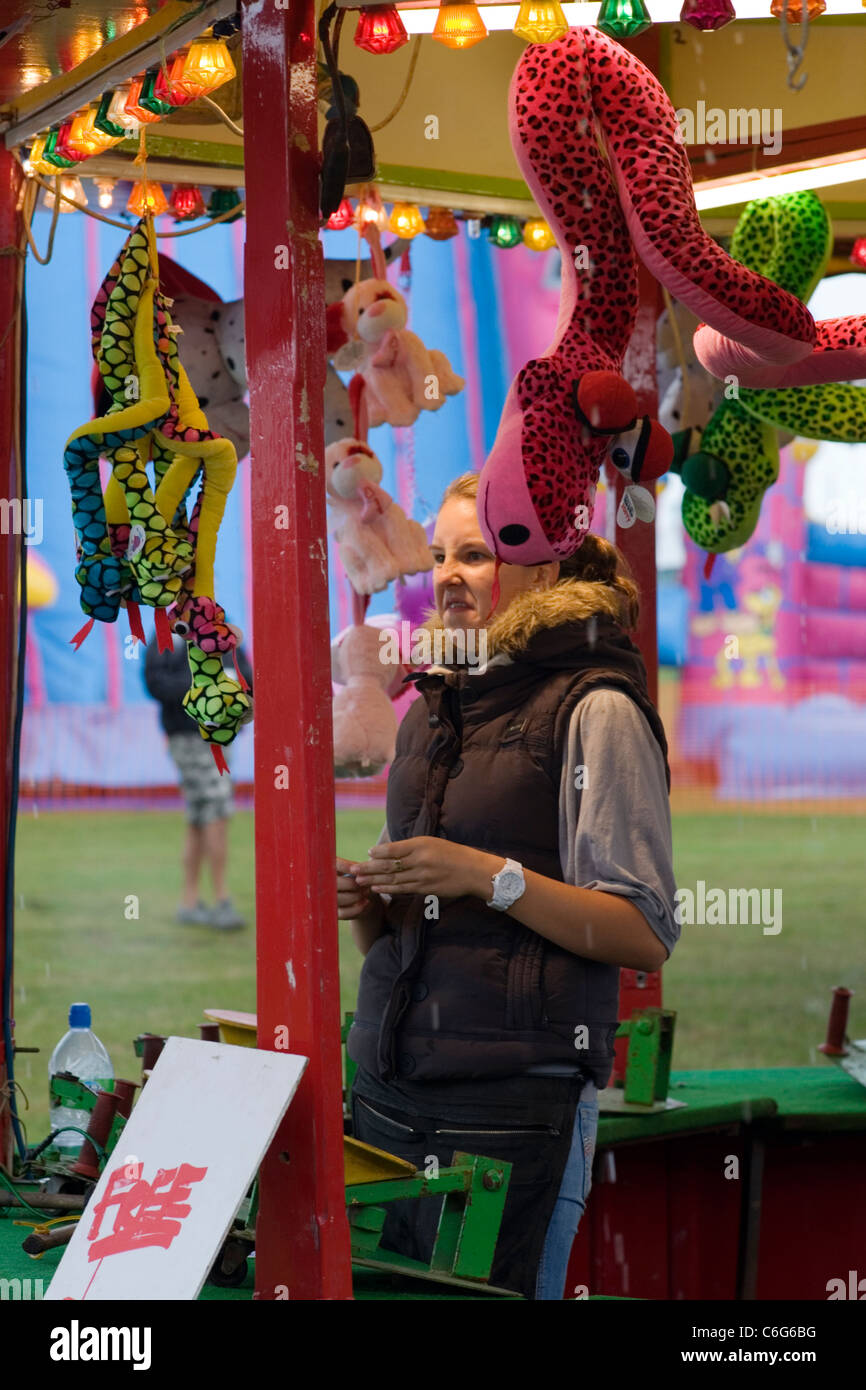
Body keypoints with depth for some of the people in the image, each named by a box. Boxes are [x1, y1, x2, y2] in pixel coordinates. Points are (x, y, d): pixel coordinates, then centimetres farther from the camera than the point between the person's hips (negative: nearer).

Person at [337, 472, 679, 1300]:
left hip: (514, 1105, -7)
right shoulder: (431, 709, 16)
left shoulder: (594, 710, -5)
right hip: (388, 1091, 7)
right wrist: (364, 904, 0)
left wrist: (491, 877, -20)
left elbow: (646, 937, -11)